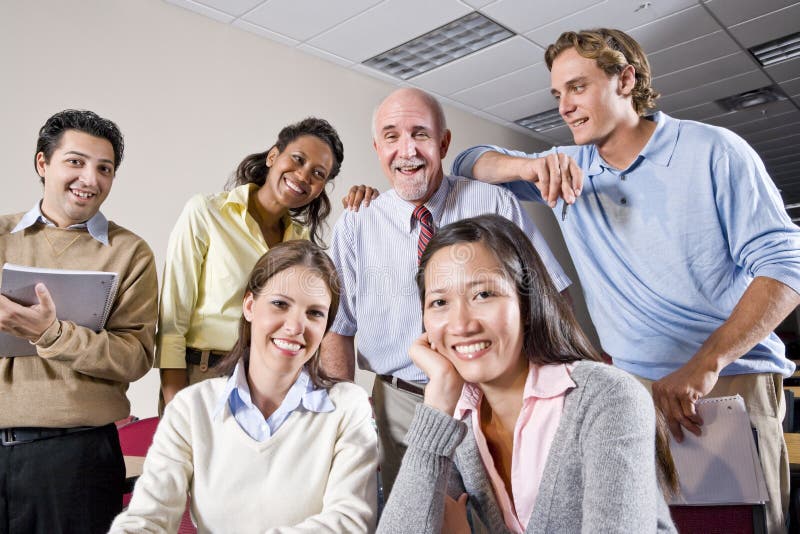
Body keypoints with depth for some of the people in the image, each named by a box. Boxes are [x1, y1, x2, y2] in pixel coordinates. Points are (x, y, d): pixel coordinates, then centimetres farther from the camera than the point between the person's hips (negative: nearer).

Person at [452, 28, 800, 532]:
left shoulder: (713, 150, -4)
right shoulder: (569, 169, 9)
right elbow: (469, 162, 9)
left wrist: (705, 365, -21)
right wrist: (529, 166, -14)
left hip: (732, 383, -2)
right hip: (633, 391, 3)